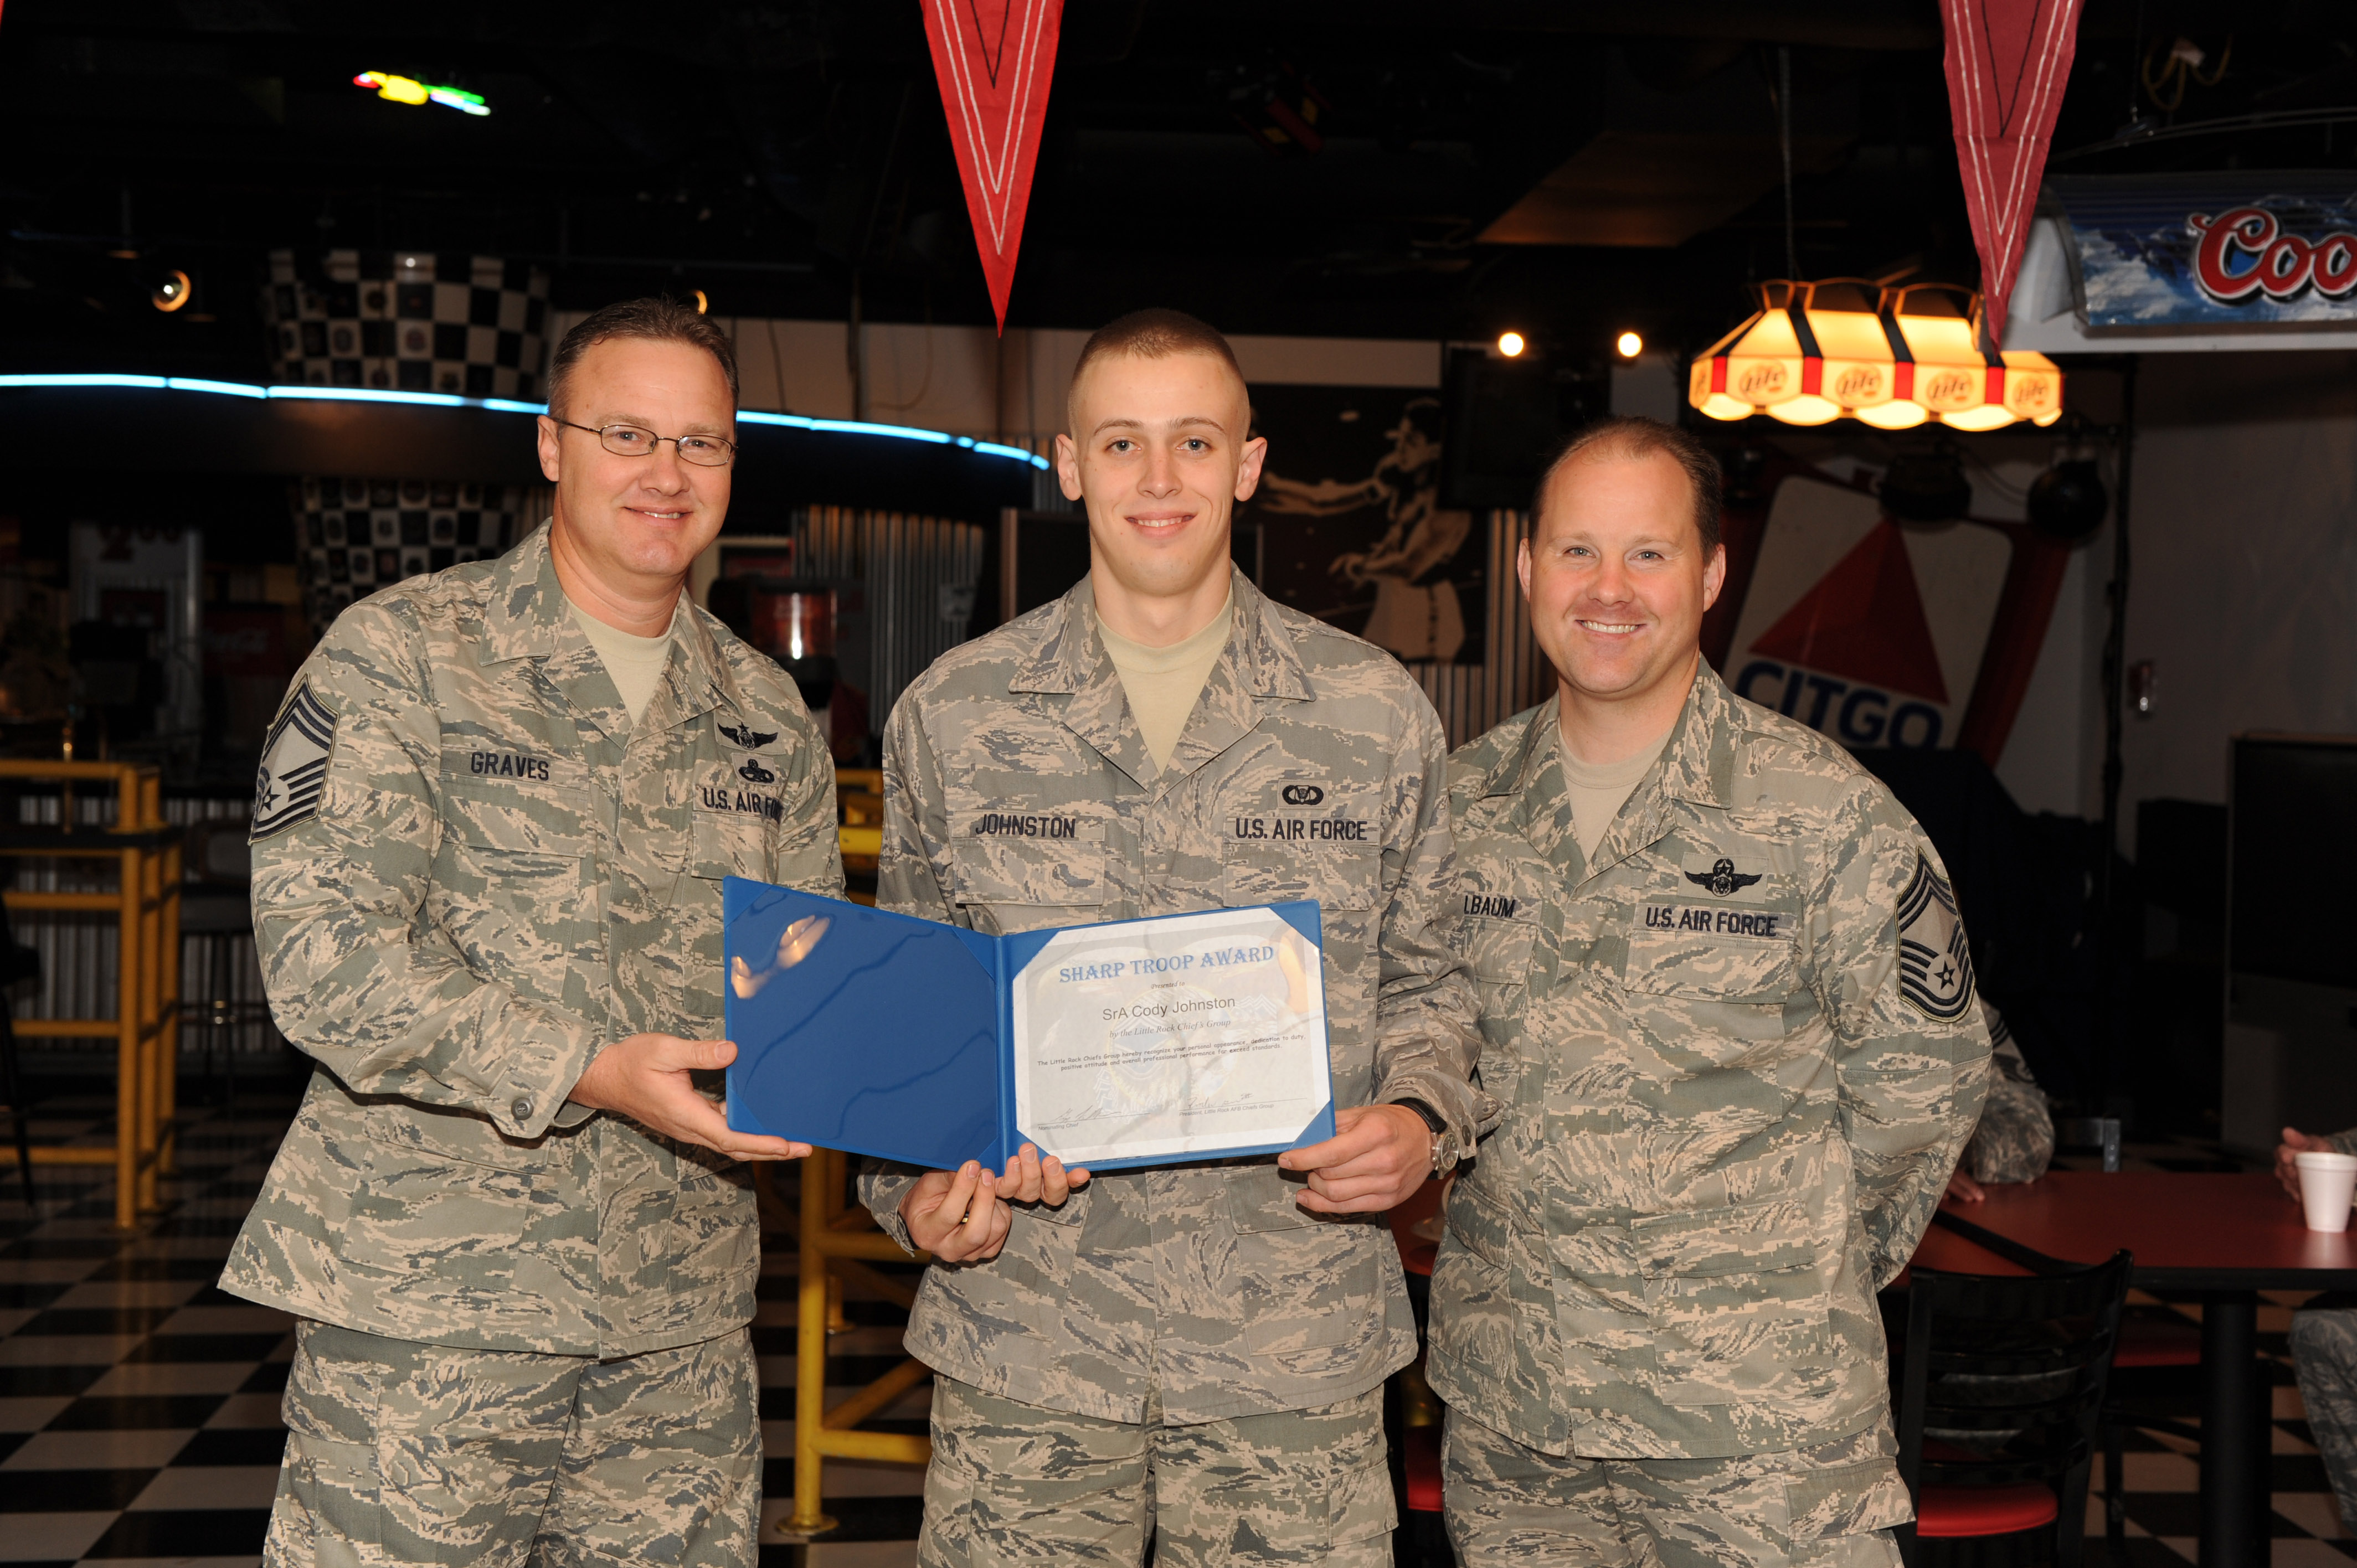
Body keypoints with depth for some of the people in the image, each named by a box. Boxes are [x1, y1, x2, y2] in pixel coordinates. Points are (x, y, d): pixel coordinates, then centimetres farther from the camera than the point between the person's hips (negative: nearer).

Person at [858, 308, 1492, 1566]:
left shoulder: (1376, 715, 4)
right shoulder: (950, 715, 5)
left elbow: (1427, 977, 13)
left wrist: (1423, 1121, -7)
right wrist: (910, 1187, -4)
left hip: (1297, 1347, 0)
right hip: (1021, 1335, 0)